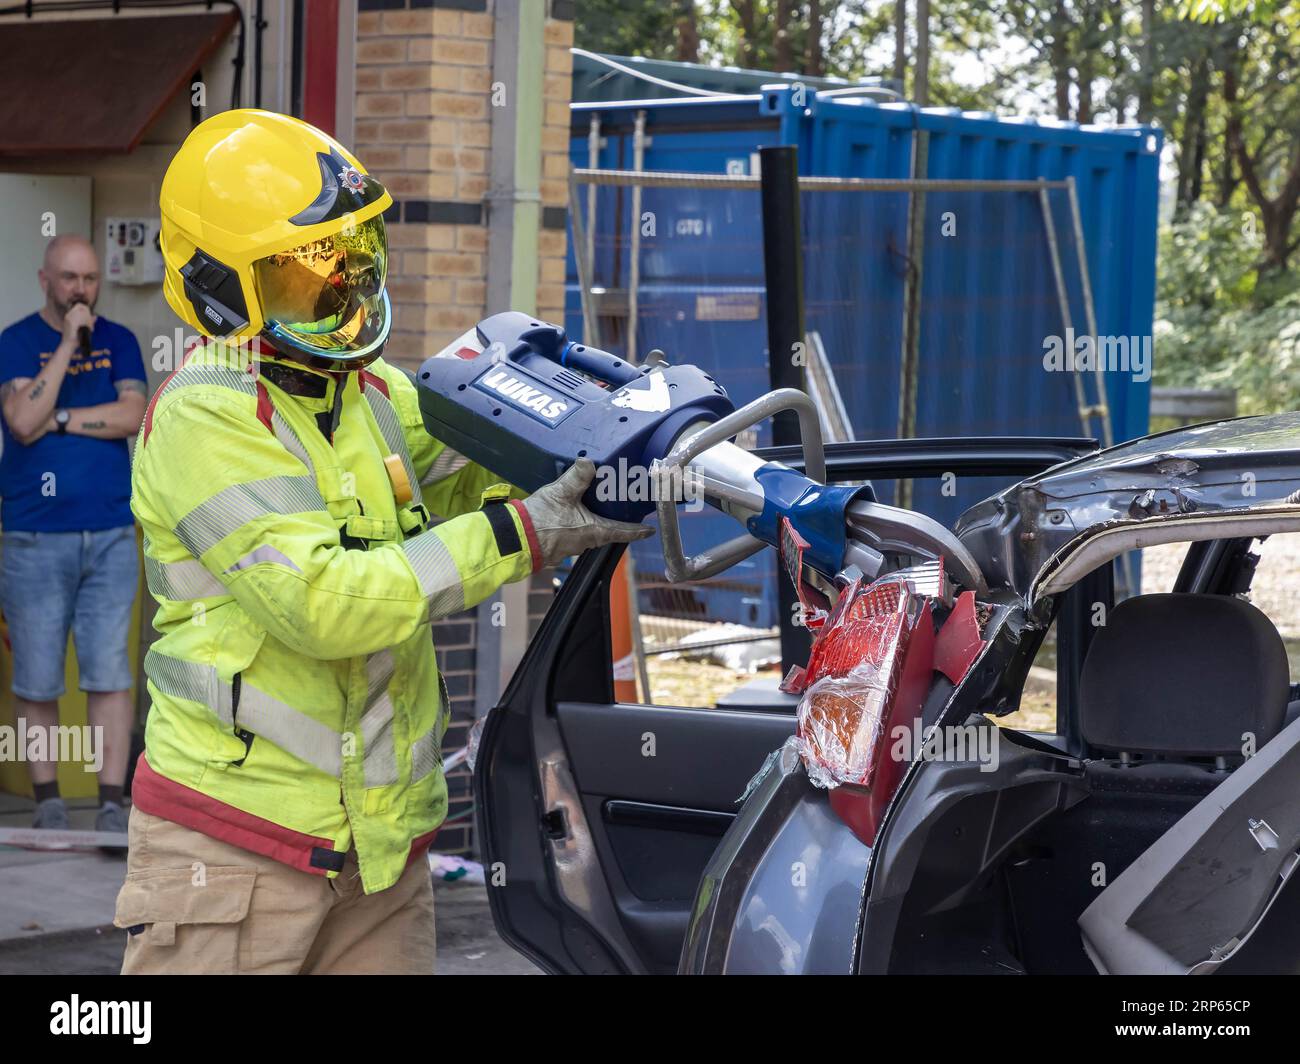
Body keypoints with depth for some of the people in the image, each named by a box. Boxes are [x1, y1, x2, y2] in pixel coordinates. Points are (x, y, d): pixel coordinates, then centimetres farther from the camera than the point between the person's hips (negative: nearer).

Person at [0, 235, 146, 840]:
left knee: (109, 673, -1)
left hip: (110, 534, 2)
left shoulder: (118, 342, 10)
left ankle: (112, 801, 2)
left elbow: (133, 416, -4)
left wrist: (58, 419, -8)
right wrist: (69, 343, -12)